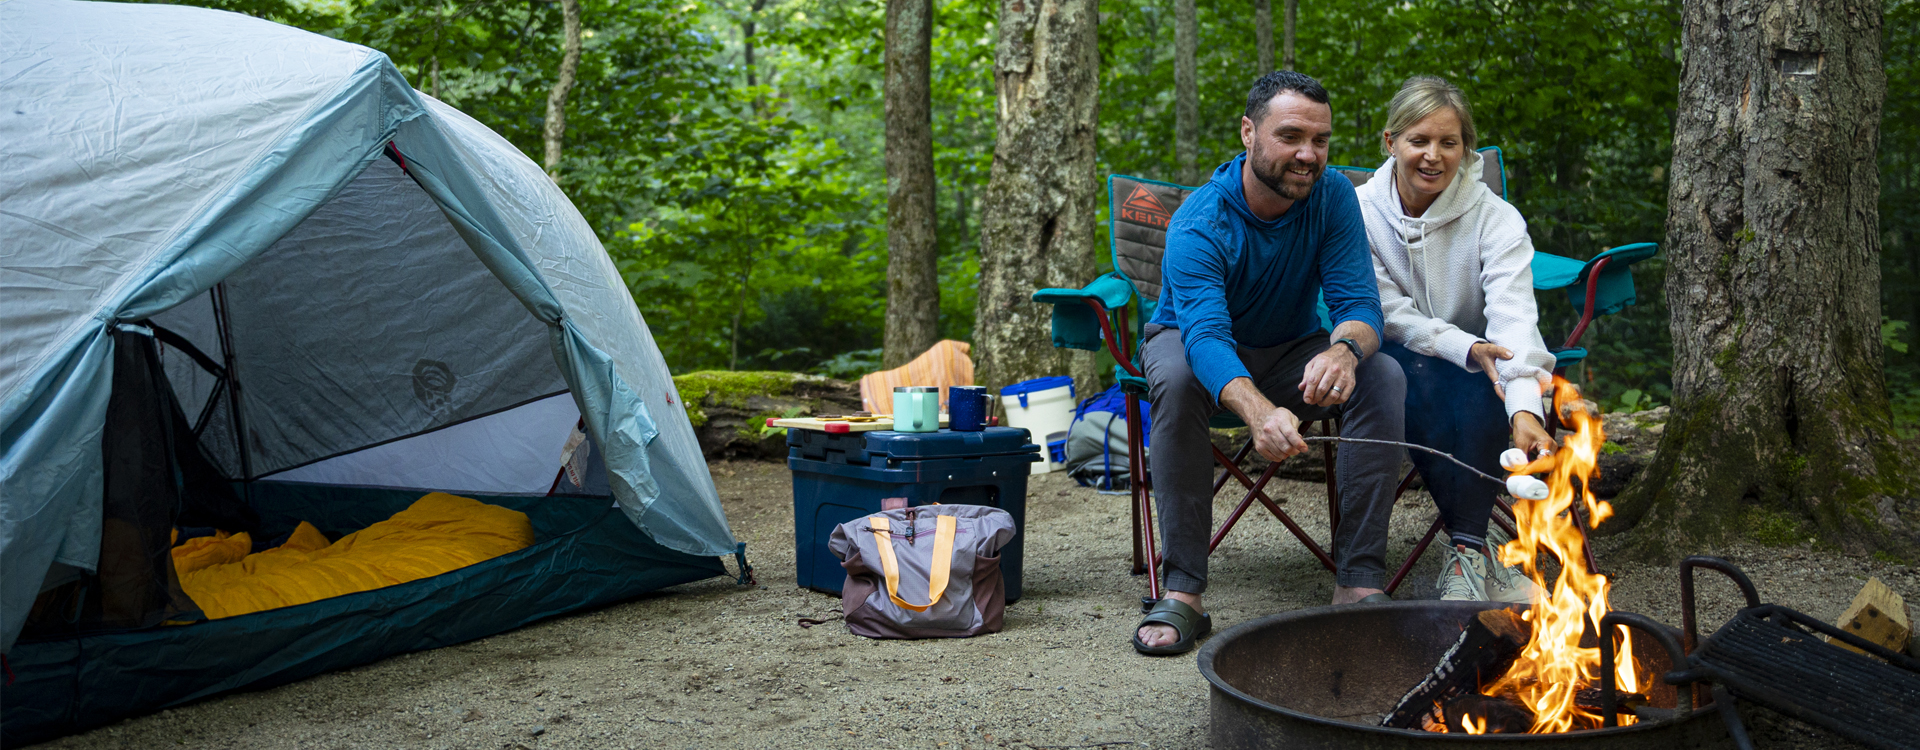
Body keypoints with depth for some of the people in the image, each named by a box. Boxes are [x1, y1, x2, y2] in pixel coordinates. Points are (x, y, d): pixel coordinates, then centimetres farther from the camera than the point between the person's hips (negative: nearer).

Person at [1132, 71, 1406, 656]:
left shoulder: (1334, 198, -16)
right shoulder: (1199, 224, -29)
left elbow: (1359, 303, -23)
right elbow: (1205, 336, -43)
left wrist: (1344, 350, -50)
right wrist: (1259, 411, -64)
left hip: (1291, 353, 3)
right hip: (1193, 344, -3)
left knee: (1384, 376, -24)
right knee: (1178, 380, -38)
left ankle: (1359, 582, -22)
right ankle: (1182, 592, -33)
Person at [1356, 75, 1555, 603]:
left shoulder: (1497, 220, -11)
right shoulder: (1360, 212, -7)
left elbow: (1513, 319, -26)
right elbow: (1388, 314, -12)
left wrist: (1524, 408, -45)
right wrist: (1466, 348, -30)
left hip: (1475, 369, 0)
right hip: (1397, 361, 0)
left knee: (1485, 387, -34)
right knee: (1416, 374, -34)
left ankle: (1467, 550, -25)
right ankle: (1478, 547, -28)